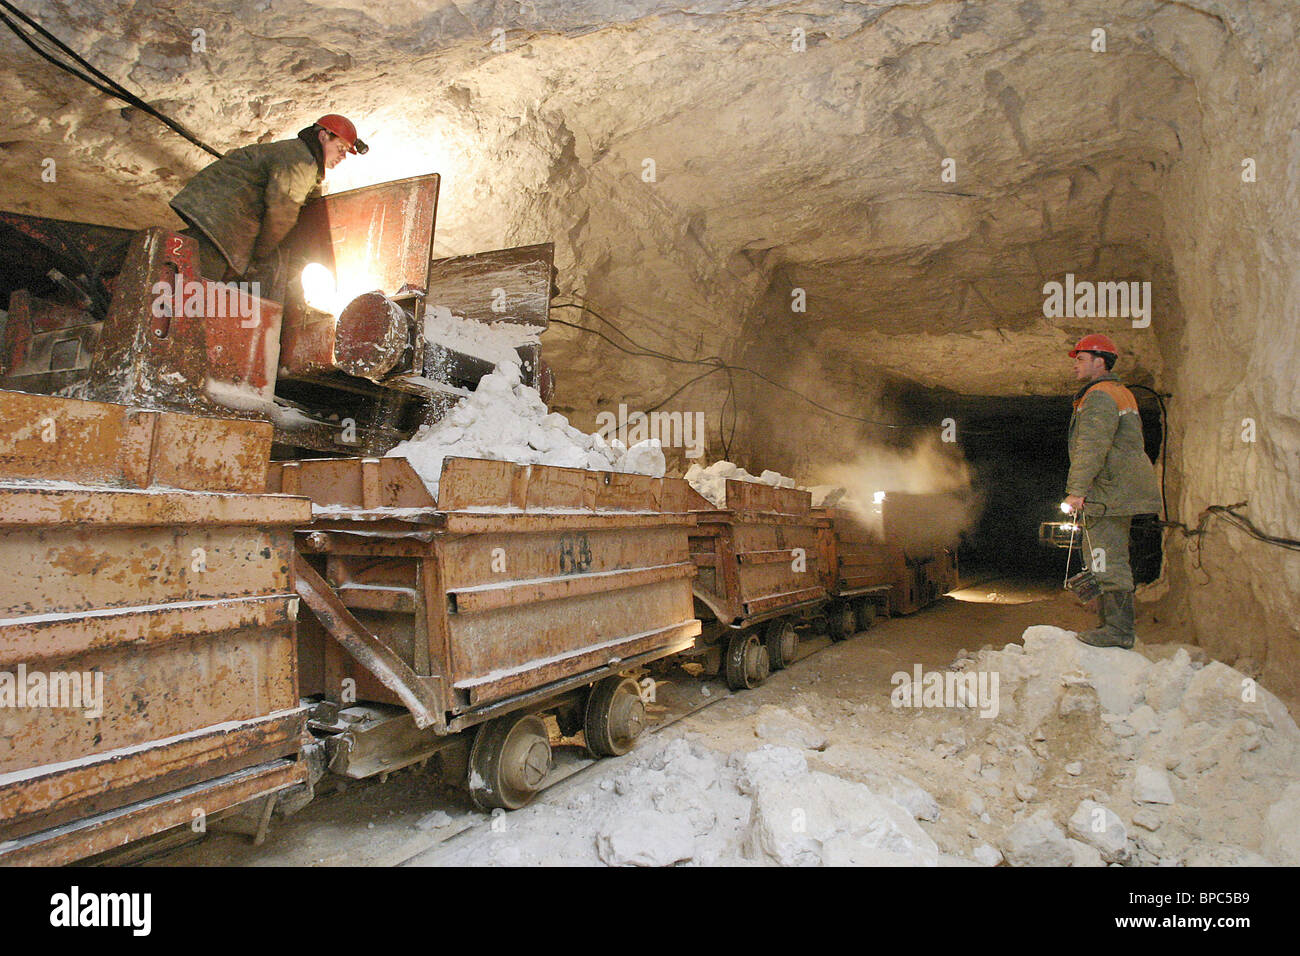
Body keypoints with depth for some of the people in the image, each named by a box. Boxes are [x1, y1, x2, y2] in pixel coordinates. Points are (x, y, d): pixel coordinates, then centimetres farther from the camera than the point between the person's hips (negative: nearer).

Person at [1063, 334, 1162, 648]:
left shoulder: (1099, 396, -12)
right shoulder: (1121, 393, 23)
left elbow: (1092, 448, -21)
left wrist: (1077, 489, -23)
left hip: (1109, 493, -11)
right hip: (1119, 491, 11)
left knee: (1108, 559, -9)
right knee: (1100, 558, 14)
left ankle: (1119, 630, -6)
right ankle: (1109, 624, 20)